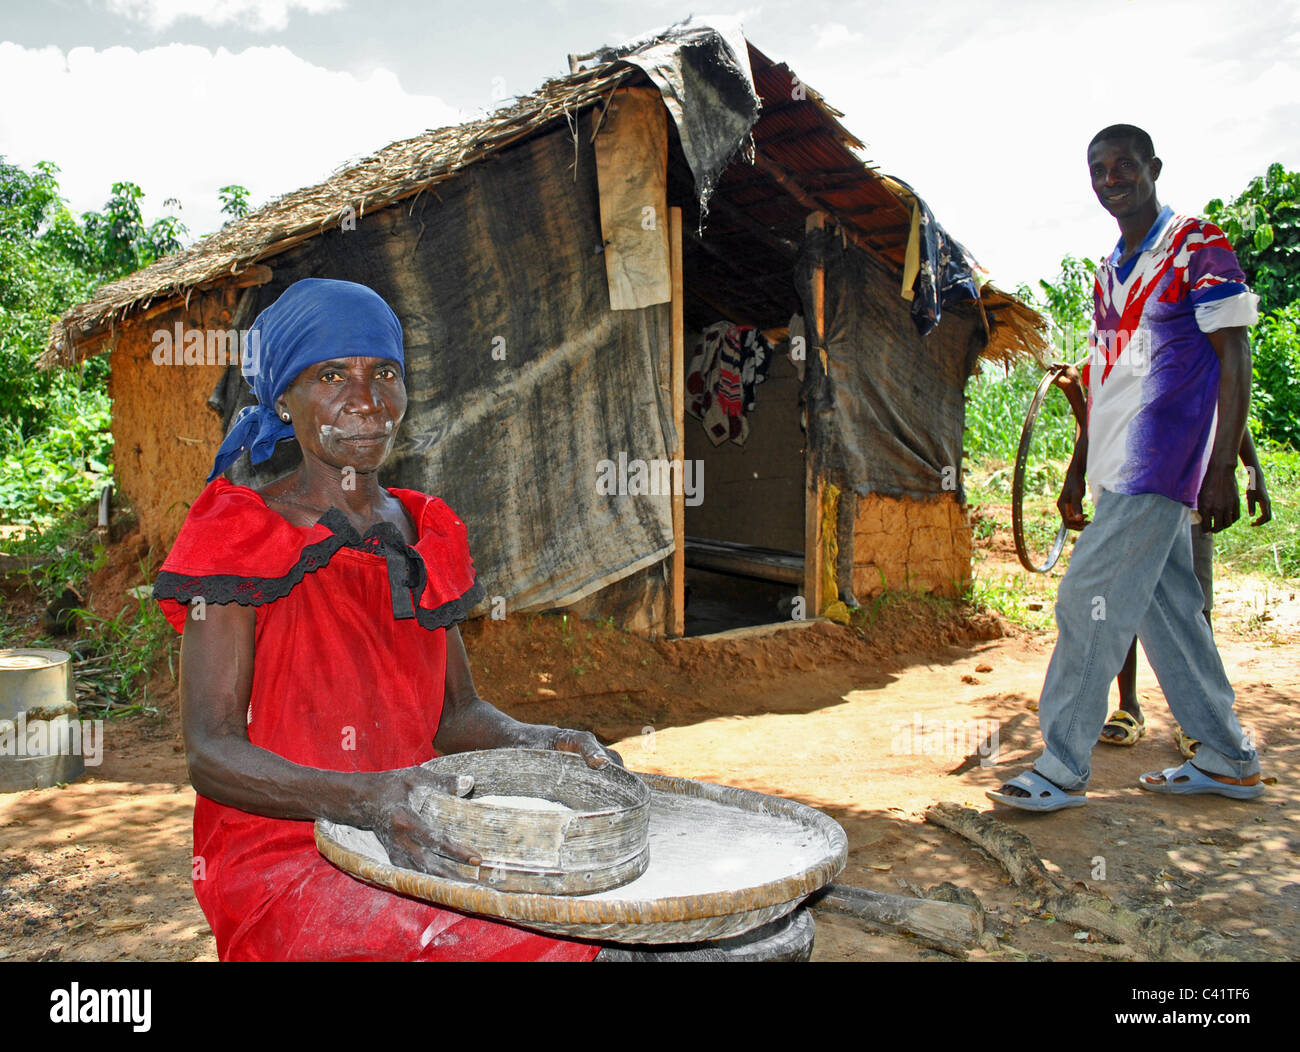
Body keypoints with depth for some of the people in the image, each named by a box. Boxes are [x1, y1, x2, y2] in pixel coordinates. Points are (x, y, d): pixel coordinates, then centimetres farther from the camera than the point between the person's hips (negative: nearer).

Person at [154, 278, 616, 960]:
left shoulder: (427, 536, 11)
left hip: (417, 844, 6)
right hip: (278, 857, -6)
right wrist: (365, 798, -30)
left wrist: (532, 742, -6)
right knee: (540, 939, -27)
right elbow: (210, 754, -13)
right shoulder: (242, 538, -7)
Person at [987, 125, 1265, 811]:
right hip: (1119, 467, 8)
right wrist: (1077, 470, 20)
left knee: (1088, 598, -12)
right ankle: (1228, 760, 22)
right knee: (1168, 608, 11)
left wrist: (1221, 471, -17)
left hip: (1158, 464, -8)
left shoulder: (1199, 248, -4)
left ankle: (1063, 766, -5)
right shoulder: (1109, 273, 19)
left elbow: (1234, 360, -9)